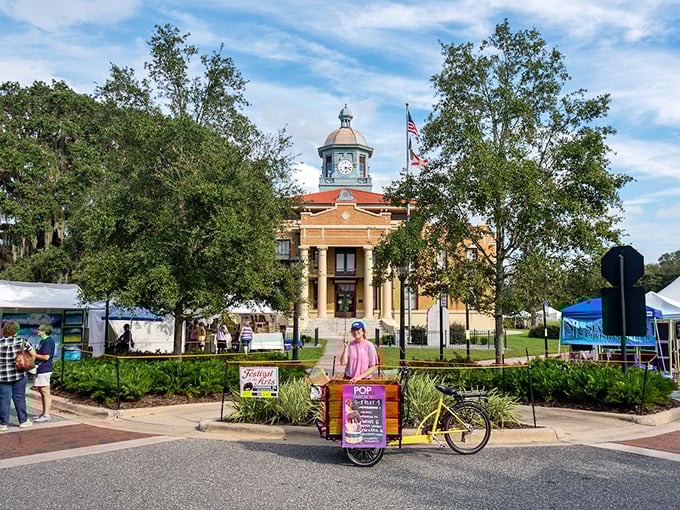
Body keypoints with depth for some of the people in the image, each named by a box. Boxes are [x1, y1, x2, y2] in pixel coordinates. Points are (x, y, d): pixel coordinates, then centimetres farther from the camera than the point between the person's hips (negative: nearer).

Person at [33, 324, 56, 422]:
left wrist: (34, 354, -10)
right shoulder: (43, 340, 17)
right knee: (41, 391, 15)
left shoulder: (48, 341, -15)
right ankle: (44, 413, 24)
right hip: (40, 369, 11)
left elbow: (46, 357, -20)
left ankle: (46, 415, -3)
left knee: (45, 392, -6)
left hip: (44, 370, -11)